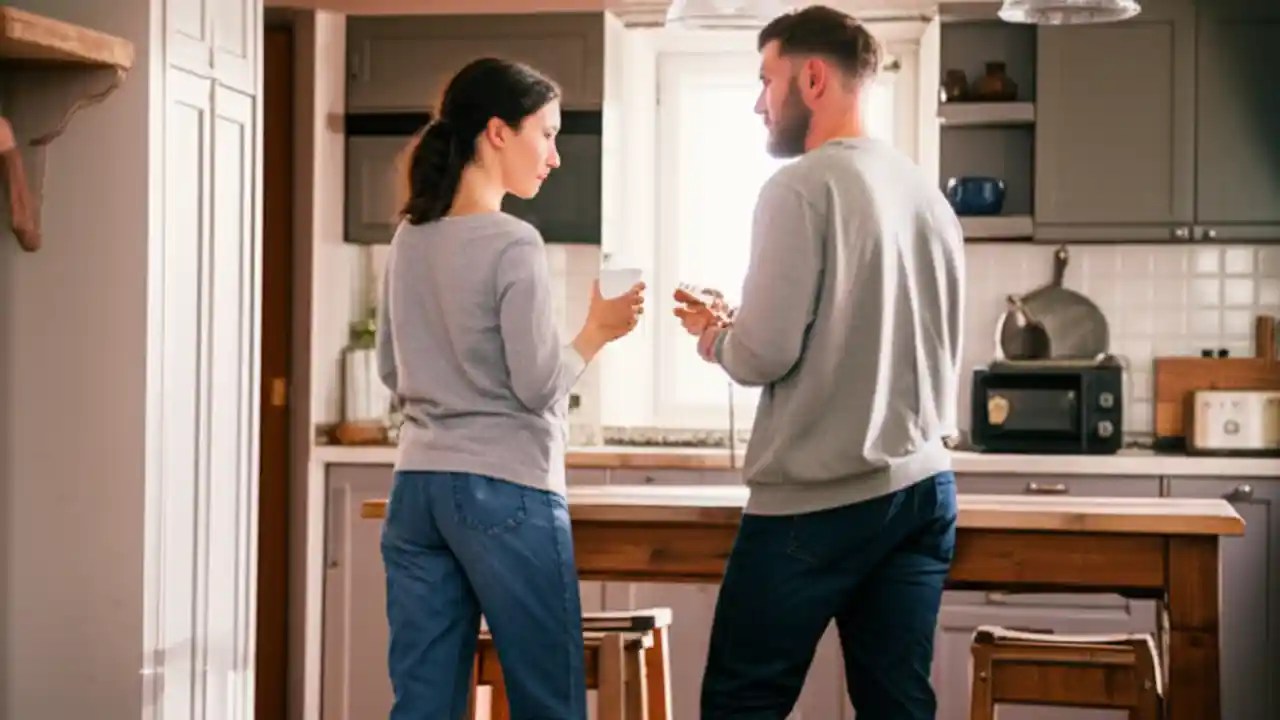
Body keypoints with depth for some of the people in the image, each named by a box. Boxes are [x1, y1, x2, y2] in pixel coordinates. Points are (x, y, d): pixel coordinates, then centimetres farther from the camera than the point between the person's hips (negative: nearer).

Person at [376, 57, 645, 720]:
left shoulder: (408, 239, 9)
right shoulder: (513, 243, -13)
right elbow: (537, 386, -12)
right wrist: (598, 330, 2)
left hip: (416, 486, 7)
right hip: (505, 491, -7)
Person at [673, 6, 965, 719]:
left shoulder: (802, 187, -10)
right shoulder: (930, 194, 11)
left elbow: (764, 355, -14)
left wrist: (714, 334, 6)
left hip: (818, 500, -7)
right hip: (924, 490, 7)